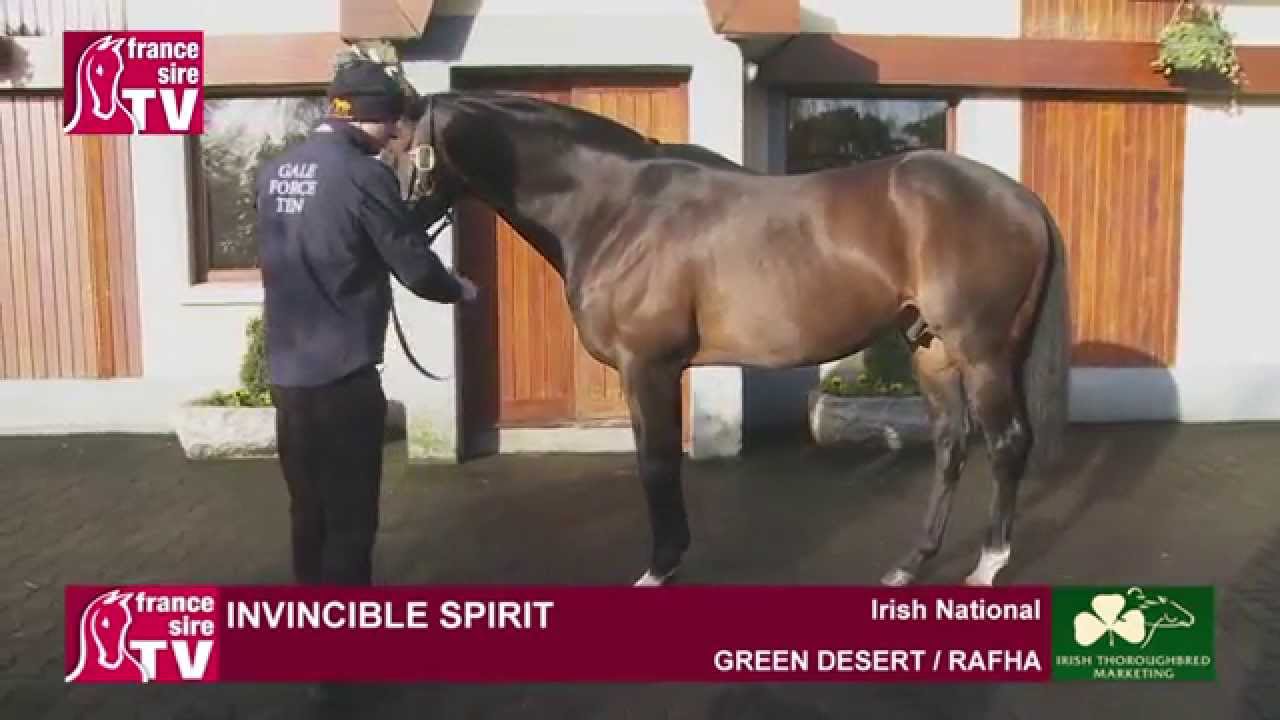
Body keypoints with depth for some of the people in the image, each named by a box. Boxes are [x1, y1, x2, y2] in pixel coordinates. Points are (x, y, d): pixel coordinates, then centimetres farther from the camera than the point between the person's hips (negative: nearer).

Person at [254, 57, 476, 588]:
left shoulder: (275, 171, 10)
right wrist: (457, 289, 9)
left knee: (308, 512, 18)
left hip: (286, 371, 8)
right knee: (349, 517, 4)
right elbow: (413, 266, -12)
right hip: (342, 373, -8)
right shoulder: (363, 174, -15)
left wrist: (433, 205, 23)